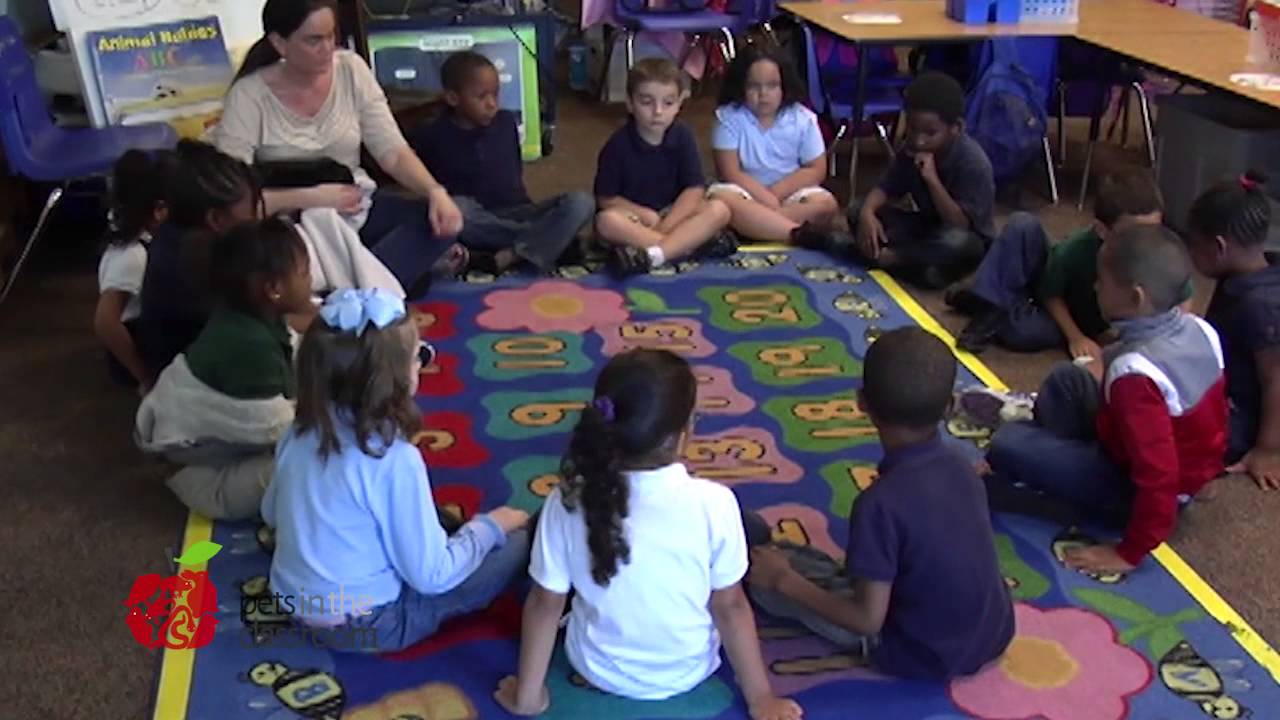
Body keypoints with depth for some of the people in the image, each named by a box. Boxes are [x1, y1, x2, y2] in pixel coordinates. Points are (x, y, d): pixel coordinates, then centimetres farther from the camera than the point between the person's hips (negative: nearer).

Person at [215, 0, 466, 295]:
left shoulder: (351, 69, -4)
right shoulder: (249, 95, -14)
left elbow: (392, 151, -7)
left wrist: (436, 191, -25)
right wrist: (311, 197, -24)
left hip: (359, 210, 3)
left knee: (439, 220, -22)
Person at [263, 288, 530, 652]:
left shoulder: (301, 432, -7)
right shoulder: (394, 460, -27)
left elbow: (271, 513, 11)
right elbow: (431, 576, -21)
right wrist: (490, 525, -6)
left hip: (298, 605, 7)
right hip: (368, 626, -7)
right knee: (517, 541, -2)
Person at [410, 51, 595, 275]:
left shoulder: (506, 122, 8)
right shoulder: (432, 137, -3)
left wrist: (528, 208, 9)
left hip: (517, 215, 3)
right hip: (479, 227, -3)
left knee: (581, 202, -21)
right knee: (455, 208, -39)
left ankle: (507, 257, -34)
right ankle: (553, 241, -27)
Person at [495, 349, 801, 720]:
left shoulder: (569, 501, -22)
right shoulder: (714, 504, -26)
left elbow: (545, 603, -12)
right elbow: (730, 608, -16)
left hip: (598, 670, 1)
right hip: (687, 673, 0)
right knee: (753, 528, 17)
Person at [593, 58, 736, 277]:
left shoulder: (682, 137, -6)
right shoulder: (618, 145, -13)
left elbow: (695, 190, -10)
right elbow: (605, 199, -9)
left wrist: (665, 226, -23)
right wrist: (646, 216, -20)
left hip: (675, 213, 2)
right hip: (634, 215, -2)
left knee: (719, 210, -23)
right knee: (607, 222, -36)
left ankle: (652, 254, -38)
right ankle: (697, 242, -32)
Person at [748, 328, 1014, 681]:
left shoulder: (881, 502, -28)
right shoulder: (962, 468, -8)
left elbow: (868, 620, -22)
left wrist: (783, 580, -13)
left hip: (925, 659, -6)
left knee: (765, 574, -2)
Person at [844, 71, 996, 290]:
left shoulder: (973, 163, -27)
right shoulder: (911, 150, -8)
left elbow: (960, 225, -30)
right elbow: (886, 188, -4)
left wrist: (932, 179, -38)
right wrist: (867, 212, -26)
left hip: (969, 237, -6)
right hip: (928, 228, 6)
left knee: (958, 242, -43)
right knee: (856, 212, -12)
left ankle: (886, 257, -24)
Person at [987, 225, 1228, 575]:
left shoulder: (1135, 372, -36)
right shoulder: (1200, 329, -11)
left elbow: (1158, 474, -35)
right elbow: (1209, 406, 8)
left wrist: (1131, 552, -23)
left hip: (1137, 490, -8)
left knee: (1007, 444, -16)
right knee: (1067, 378, 16)